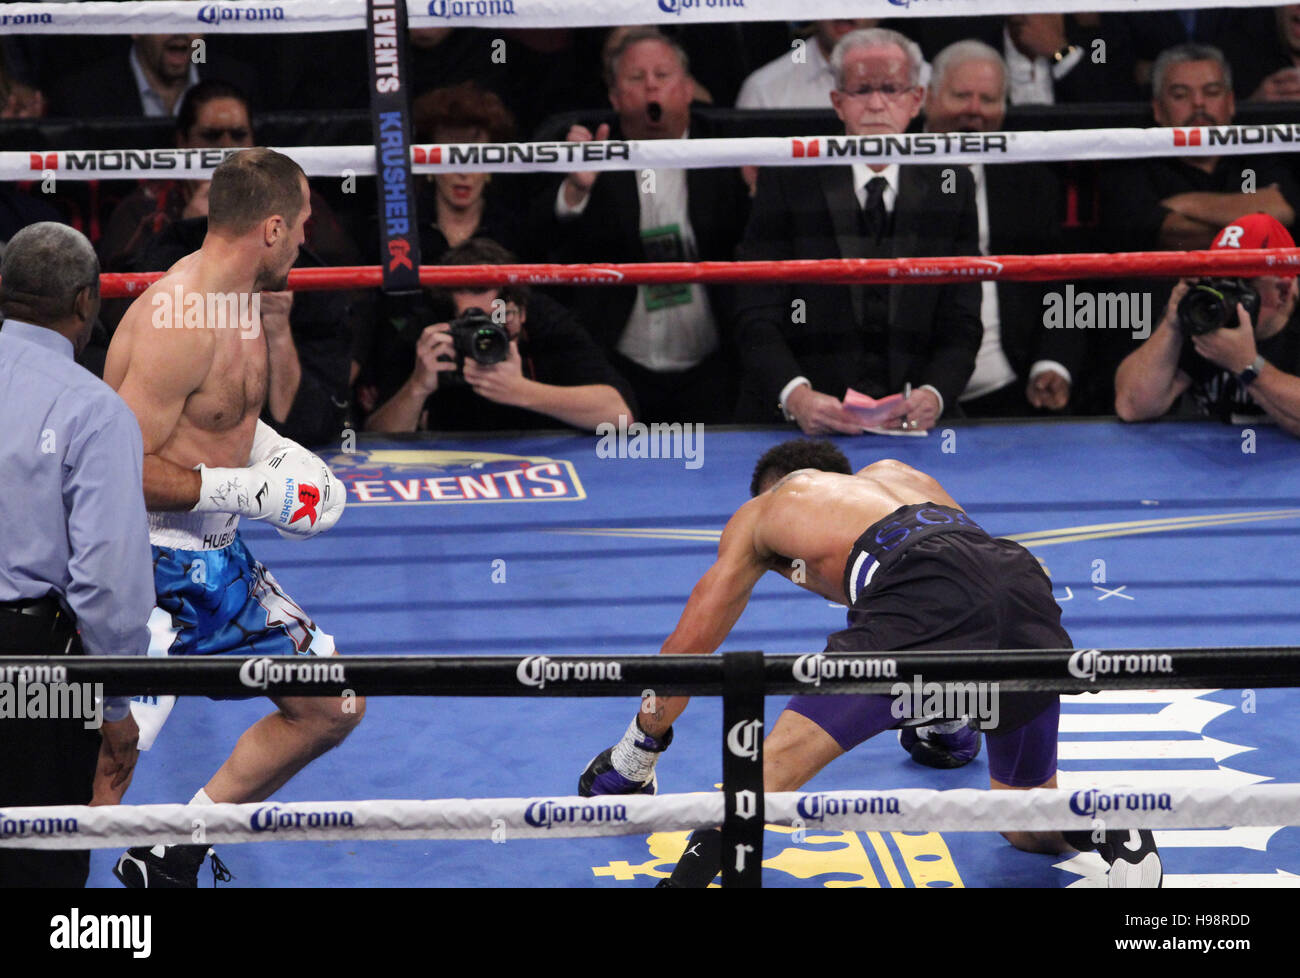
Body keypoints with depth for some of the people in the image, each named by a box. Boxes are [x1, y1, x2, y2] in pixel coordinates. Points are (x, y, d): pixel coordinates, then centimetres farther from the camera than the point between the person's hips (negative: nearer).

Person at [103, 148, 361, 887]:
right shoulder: (176, 321, -24)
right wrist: (252, 489, -23)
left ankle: (172, 856, 24)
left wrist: (280, 454, 6)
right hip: (151, 569, -10)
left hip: (217, 561, 10)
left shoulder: (239, 304, 7)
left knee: (333, 707, 17)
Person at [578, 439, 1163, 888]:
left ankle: (697, 868, -23)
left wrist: (638, 751, 50)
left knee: (778, 758, 1)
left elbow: (689, 645, 36)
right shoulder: (895, 473, 43)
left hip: (928, 595, -4)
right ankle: (1112, 829, -8)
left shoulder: (761, 512, 30)